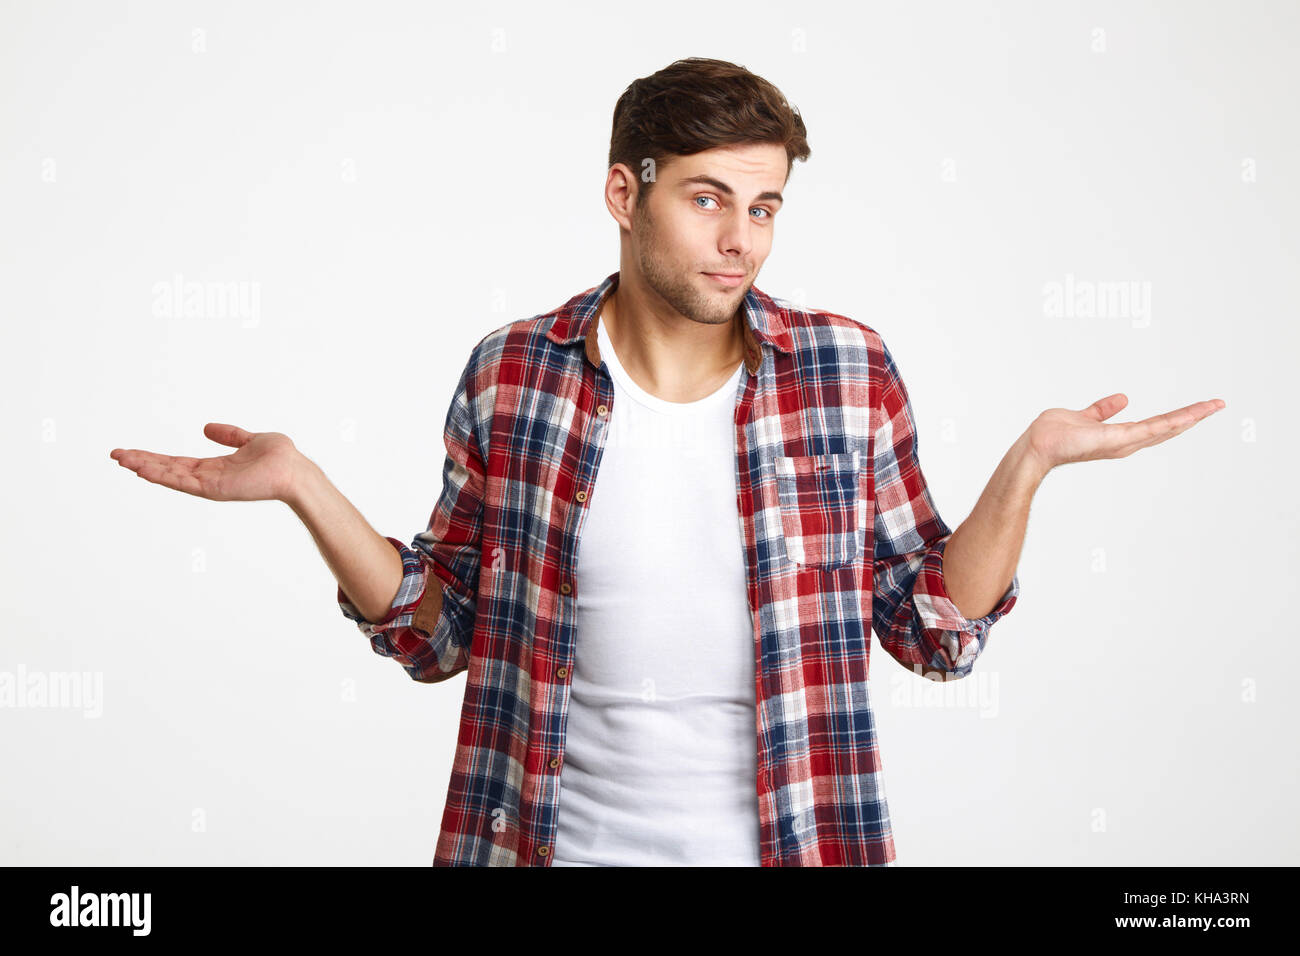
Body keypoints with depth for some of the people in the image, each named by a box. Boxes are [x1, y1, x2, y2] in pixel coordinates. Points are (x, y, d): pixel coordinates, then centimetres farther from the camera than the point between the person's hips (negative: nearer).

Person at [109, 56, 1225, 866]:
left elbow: (937, 632, -2)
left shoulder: (848, 369, -6)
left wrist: (1029, 463, -14)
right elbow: (440, 635, 2)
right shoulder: (510, 374, -5)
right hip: (564, 838, 0)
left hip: (785, 840, 0)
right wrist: (302, 485, -9)